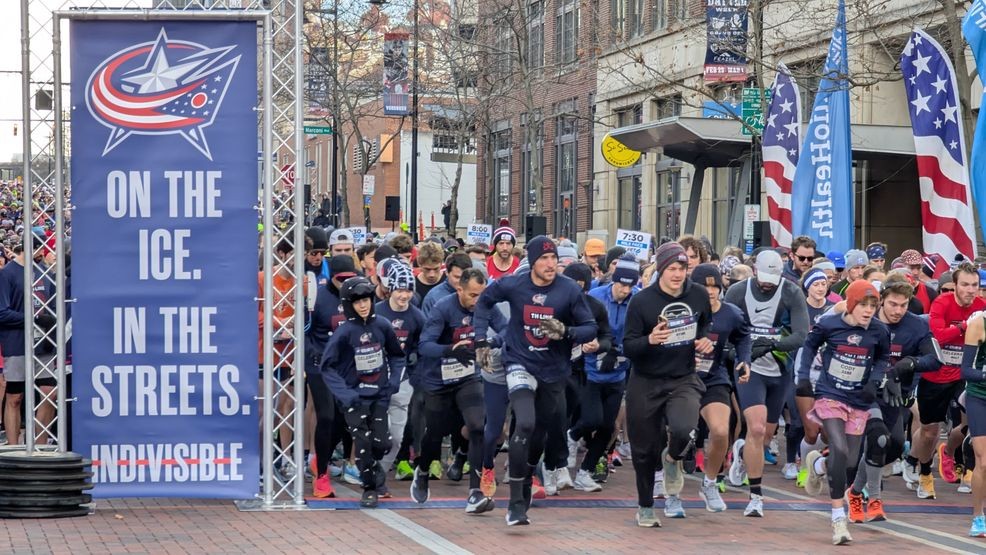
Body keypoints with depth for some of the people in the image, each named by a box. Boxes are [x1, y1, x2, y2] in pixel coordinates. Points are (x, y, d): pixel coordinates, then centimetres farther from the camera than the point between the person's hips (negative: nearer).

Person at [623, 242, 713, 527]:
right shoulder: (641, 301, -11)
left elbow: (708, 325, 19)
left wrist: (707, 340, -4)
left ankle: (673, 458, 10)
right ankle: (645, 507, 31)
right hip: (646, 384, -1)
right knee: (645, 449, 8)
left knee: (683, 430, -28)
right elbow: (628, 347, -10)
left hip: (684, 380, 1)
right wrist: (650, 340, -30)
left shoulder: (699, 295, -2)